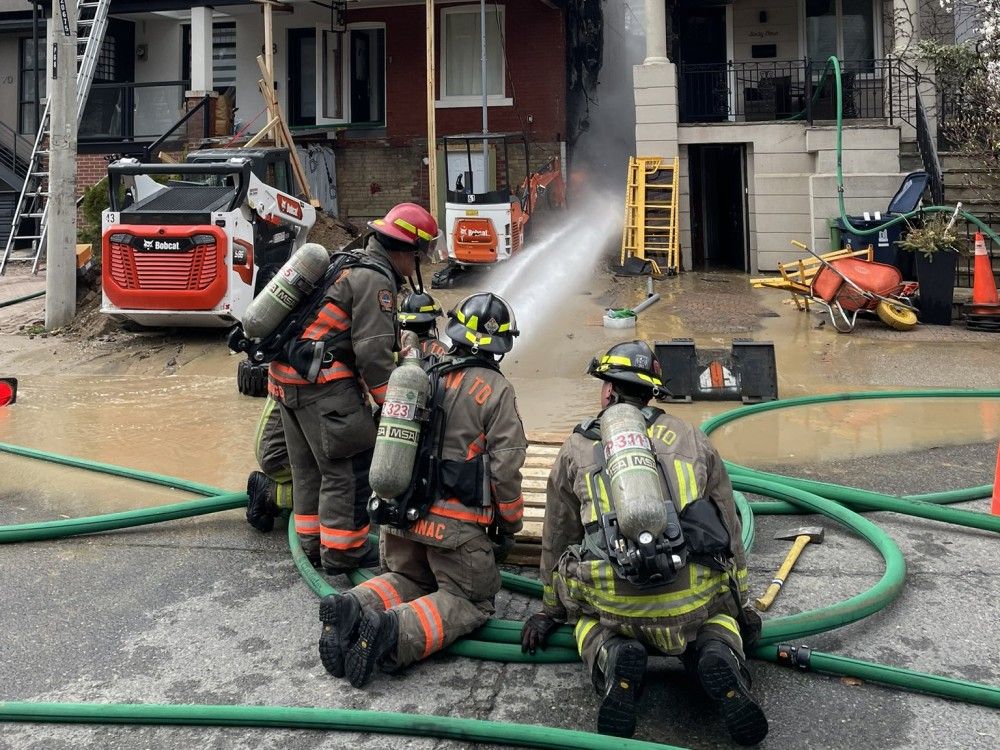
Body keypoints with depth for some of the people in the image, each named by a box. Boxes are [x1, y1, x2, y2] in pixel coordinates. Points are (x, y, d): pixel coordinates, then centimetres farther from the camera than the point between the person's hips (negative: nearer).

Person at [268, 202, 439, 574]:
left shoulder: (351, 265, 19)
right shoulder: (375, 281, -12)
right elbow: (374, 353, -18)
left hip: (286, 376, 10)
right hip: (321, 381, -10)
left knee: (308, 466, 18)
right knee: (349, 467, 0)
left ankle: (313, 543, 29)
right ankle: (342, 552, 8)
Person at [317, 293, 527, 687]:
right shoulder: (496, 390, -10)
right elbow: (505, 466, -11)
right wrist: (511, 521, 7)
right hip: (455, 524, -5)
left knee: (407, 577, 26)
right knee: (472, 599, 8)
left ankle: (352, 606, -5)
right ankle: (395, 632, -18)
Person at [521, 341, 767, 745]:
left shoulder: (576, 447, 15)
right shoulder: (692, 438, 17)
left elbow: (557, 541, 25)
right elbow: (728, 531, 23)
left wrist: (551, 610, 40)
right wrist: (738, 603, 36)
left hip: (613, 600, -1)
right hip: (692, 599, 1)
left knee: (588, 618, 33)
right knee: (718, 614, 35)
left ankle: (613, 660, -1)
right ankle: (719, 658, 0)